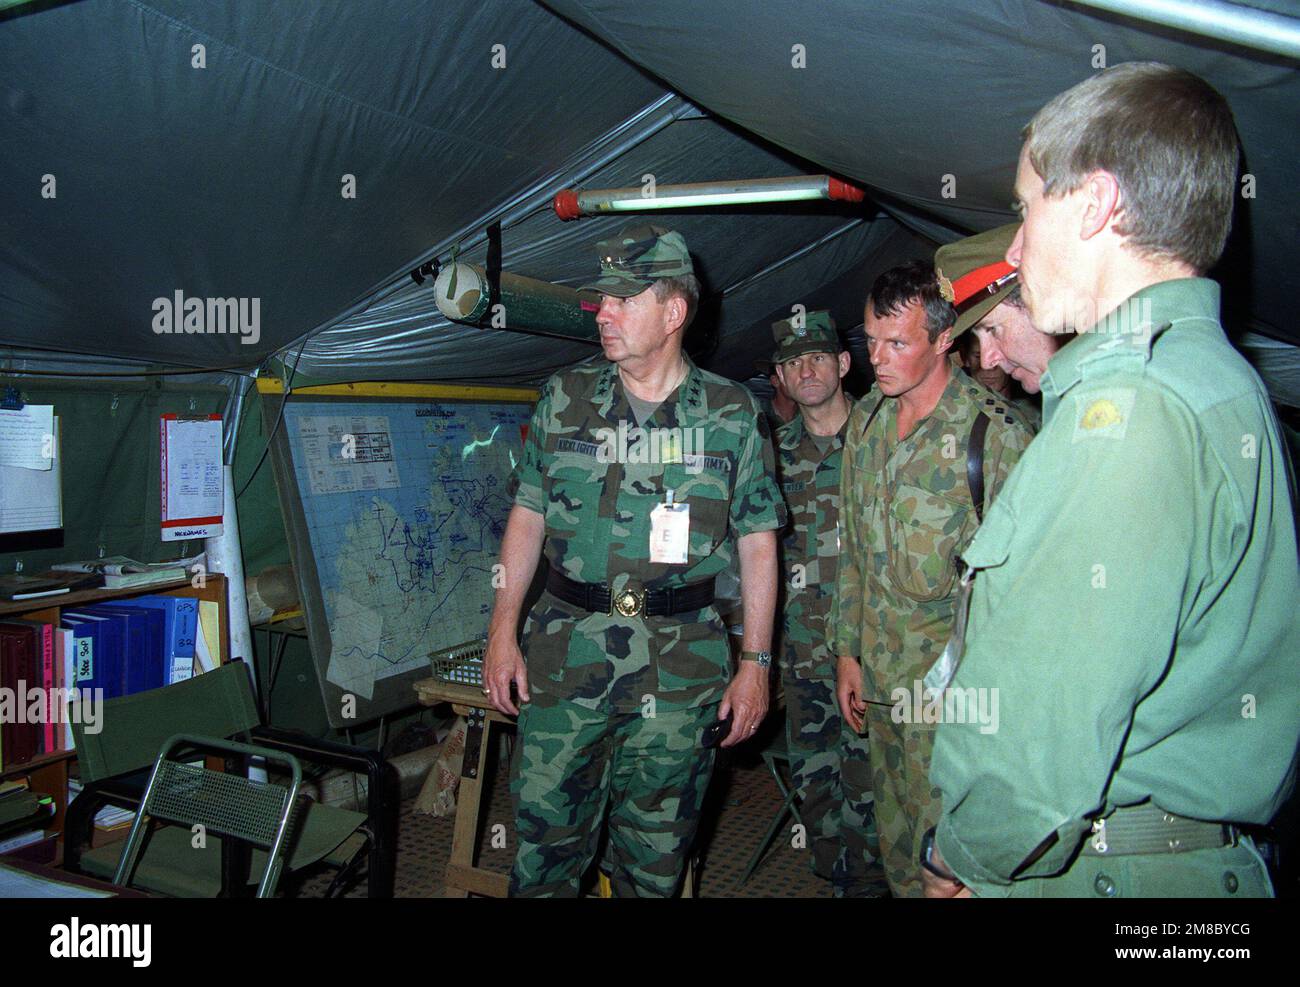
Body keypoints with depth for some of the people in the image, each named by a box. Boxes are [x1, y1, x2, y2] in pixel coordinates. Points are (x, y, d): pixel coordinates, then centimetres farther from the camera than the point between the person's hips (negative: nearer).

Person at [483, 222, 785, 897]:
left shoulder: (733, 413, 1)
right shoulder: (564, 399, 6)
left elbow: (758, 542, 2)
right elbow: (527, 515, 9)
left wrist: (756, 662, -1)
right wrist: (503, 630, 3)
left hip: (682, 658, -1)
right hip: (566, 647, 1)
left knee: (656, 843, 11)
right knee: (545, 822, 5)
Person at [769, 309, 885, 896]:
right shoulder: (778, 451, 9)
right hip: (802, 644, 4)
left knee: (865, 781, -1)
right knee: (812, 781, 11)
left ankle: (864, 885, 17)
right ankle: (835, 876, 28)